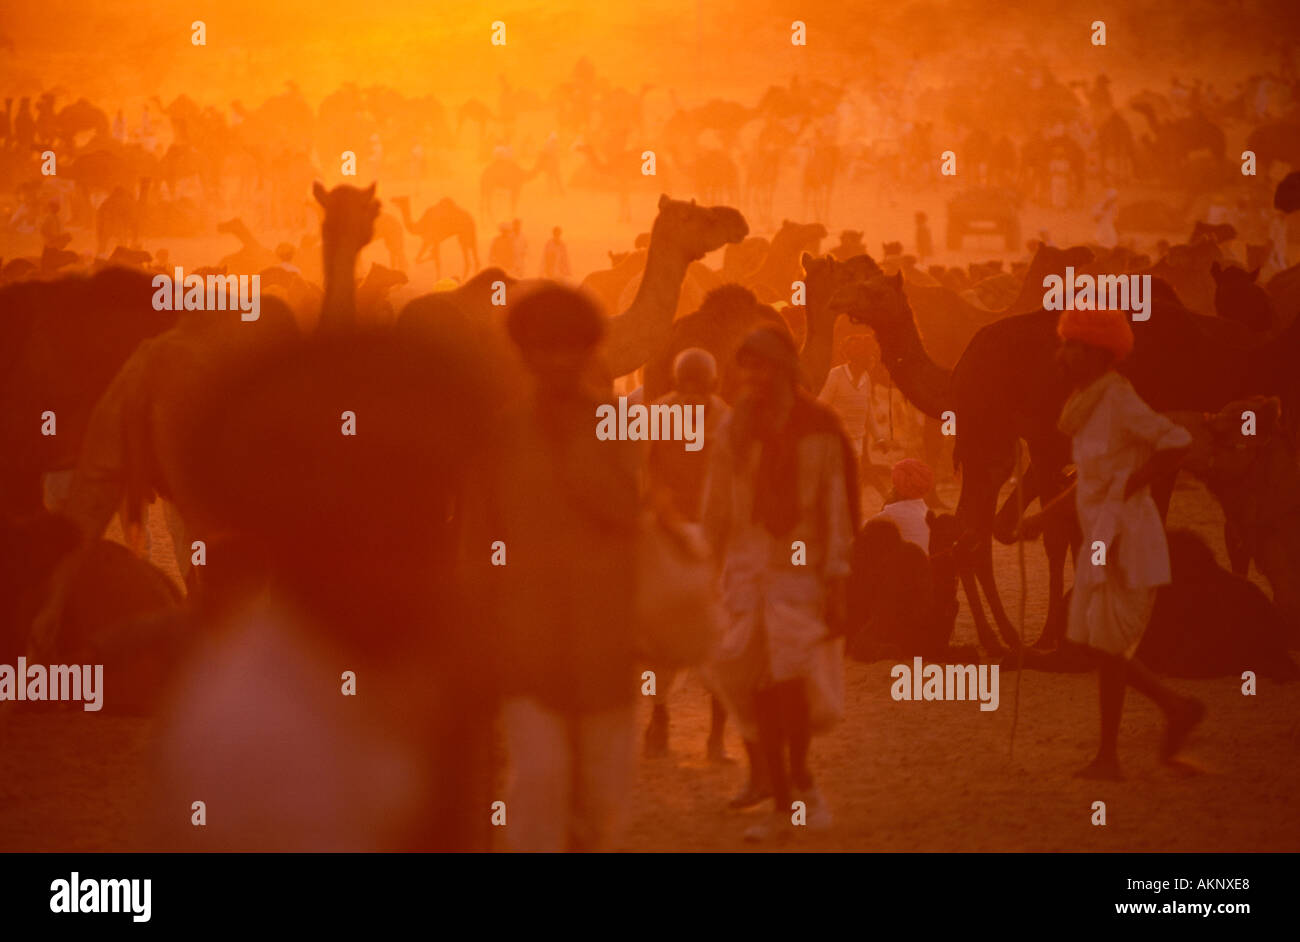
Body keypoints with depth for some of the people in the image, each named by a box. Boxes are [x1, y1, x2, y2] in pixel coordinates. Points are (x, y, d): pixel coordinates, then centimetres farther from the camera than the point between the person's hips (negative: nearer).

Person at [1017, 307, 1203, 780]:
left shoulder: (1120, 403, -16)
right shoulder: (1092, 403, 12)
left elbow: (1178, 442, -26)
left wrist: (1128, 488, -16)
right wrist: (1044, 516, 21)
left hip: (1126, 539, -9)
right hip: (1103, 541, 9)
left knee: (1107, 646, -1)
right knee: (1095, 643, 11)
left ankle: (1108, 755, 8)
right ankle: (1177, 707, 19)